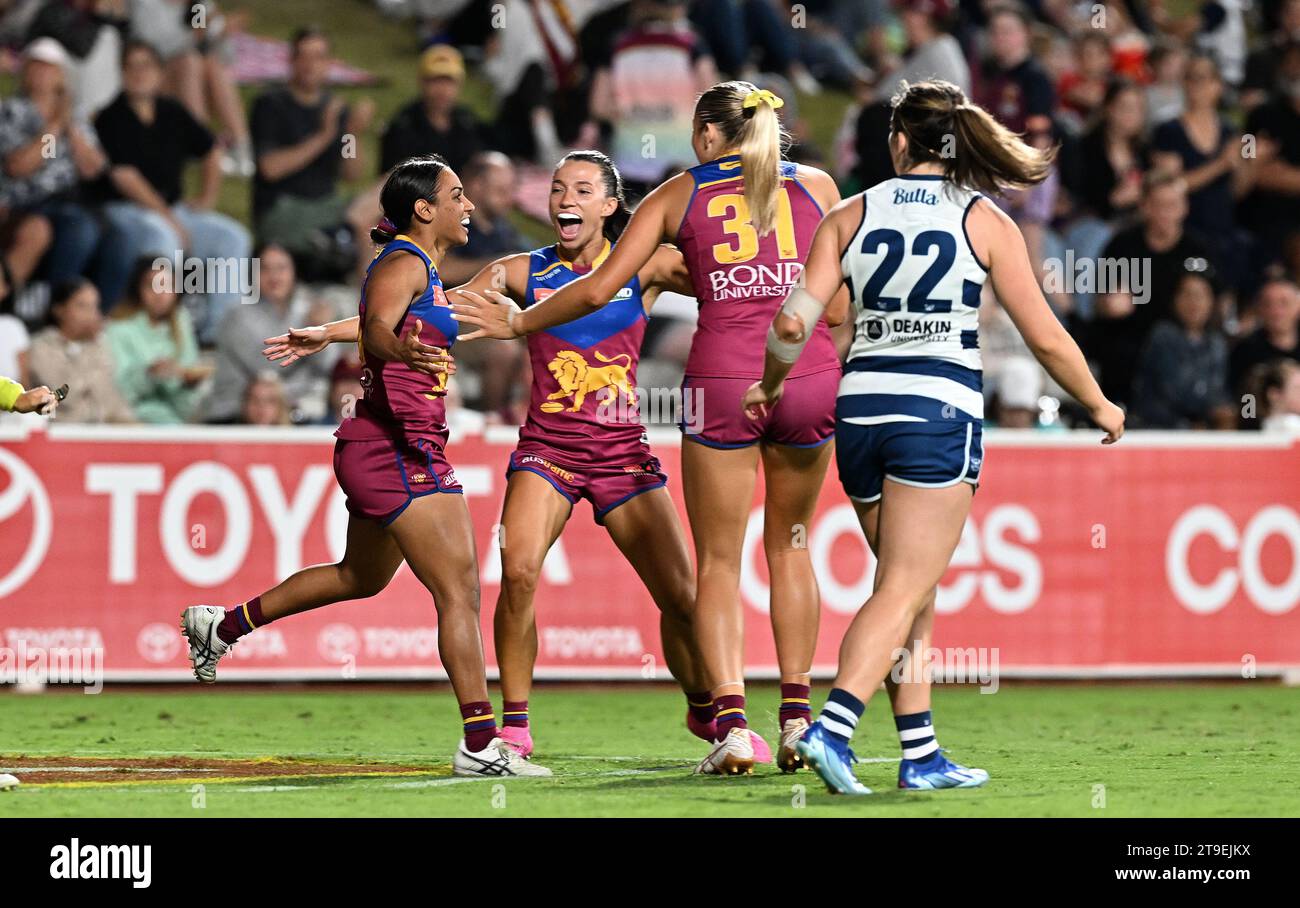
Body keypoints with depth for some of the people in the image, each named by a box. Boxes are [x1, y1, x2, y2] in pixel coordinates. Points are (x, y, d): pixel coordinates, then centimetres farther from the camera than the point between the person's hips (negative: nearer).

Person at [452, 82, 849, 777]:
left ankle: (731, 721, -7)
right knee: (789, 548, 19)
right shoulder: (816, 186, 13)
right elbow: (836, 309, 8)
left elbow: (597, 290, 6)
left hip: (721, 381, -2)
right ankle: (796, 714, 13)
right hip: (811, 378, 2)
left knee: (718, 562, 6)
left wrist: (517, 325, 18)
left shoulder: (679, 195, 11)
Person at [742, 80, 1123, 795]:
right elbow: (1046, 339, 2)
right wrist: (1099, 406, 17)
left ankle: (920, 754, 14)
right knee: (903, 593, -8)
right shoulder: (984, 222, 0)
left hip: (859, 408, 4)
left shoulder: (851, 215, 6)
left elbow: (794, 321, -1)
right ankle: (830, 729, -26)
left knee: (908, 591, 16)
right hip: (941, 411, -4)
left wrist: (769, 385, 18)